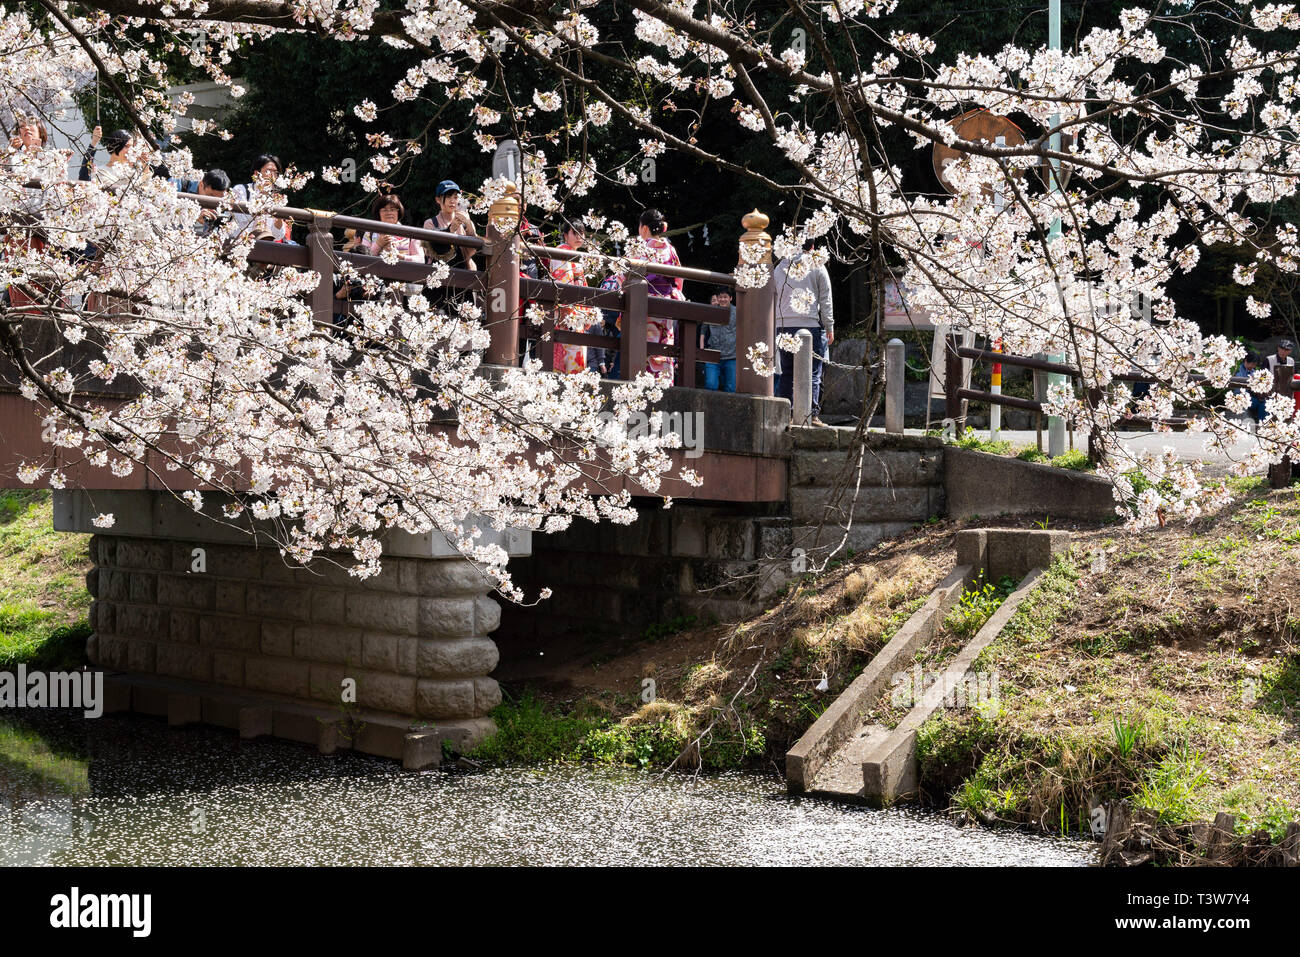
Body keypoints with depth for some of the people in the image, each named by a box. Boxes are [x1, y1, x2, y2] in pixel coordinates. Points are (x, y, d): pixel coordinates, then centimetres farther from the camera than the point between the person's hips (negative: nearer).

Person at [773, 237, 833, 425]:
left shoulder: (780, 267, 14)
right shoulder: (817, 267, 4)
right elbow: (826, 300, 3)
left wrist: (774, 325, 22)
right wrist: (829, 327, 6)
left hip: (784, 325, 3)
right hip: (811, 324, -3)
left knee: (786, 373, 7)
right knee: (813, 373, -2)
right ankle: (813, 414, -8)